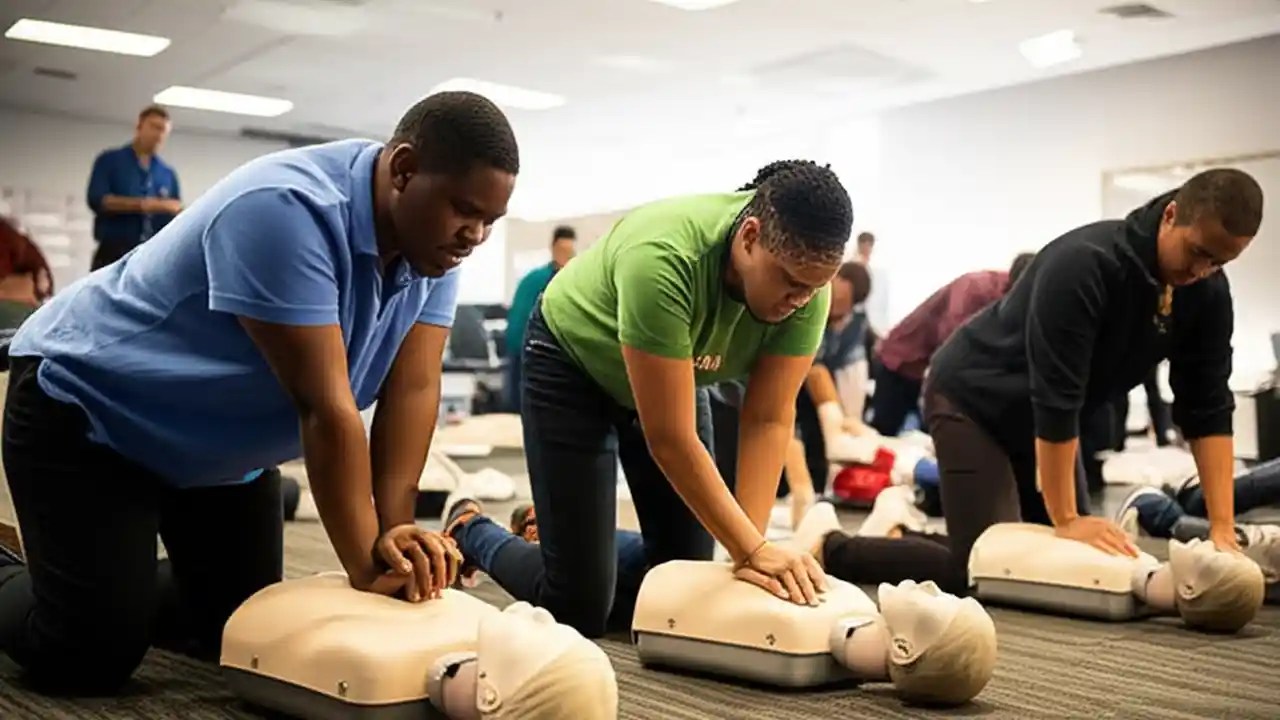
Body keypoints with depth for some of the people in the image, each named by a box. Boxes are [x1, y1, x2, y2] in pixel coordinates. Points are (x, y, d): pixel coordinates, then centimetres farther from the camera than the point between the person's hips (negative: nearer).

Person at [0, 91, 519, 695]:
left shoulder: (434, 241, -11)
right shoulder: (287, 210, -34)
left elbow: (413, 390, -15)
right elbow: (324, 407, -35)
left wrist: (394, 531, -25)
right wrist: (366, 566, -31)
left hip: (219, 445, 8)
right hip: (85, 410, -7)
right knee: (92, 657, -11)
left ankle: (121, 584, 34)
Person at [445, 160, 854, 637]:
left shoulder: (806, 280, -24)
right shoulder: (664, 257, -41)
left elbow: (769, 420, -21)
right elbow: (668, 437, -37)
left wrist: (752, 549, -29)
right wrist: (751, 548, -35)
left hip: (676, 372, 6)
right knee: (579, 605, -6)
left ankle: (562, 528, 30)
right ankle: (470, 533, 23)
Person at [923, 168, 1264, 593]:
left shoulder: (1208, 293, -11)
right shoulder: (1084, 264, -33)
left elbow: (1207, 409, -10)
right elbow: (1054, 398, -33)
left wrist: (1223, 528, -17)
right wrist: (1066, 520, -29)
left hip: (1040, 421, 8)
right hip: (971, 398, -7)